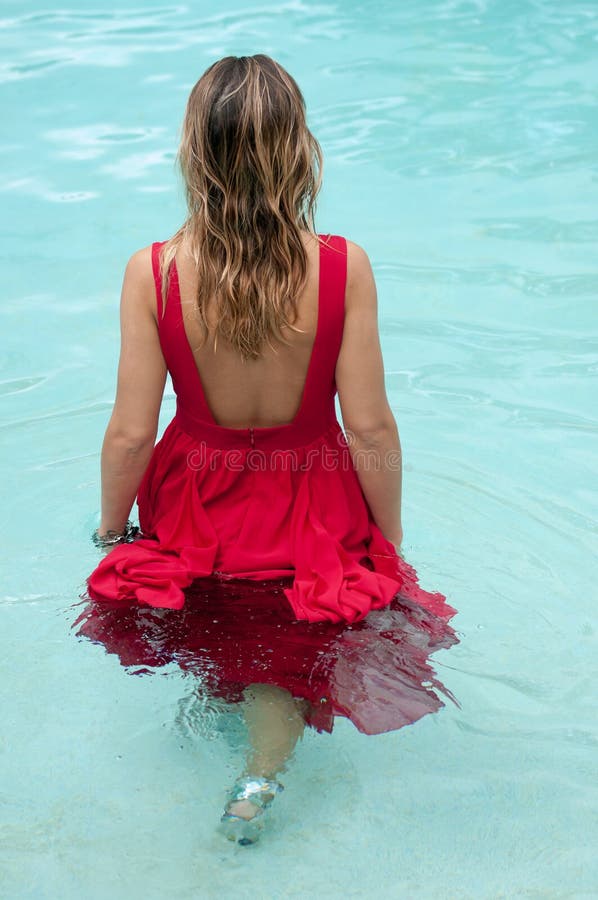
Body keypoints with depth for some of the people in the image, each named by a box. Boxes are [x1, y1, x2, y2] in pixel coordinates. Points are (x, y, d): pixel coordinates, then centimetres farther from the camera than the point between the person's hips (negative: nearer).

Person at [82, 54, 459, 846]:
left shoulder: (152, 273, -20)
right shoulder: (343, 267, -21)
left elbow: (131, 433, -14)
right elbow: (371, 427, -16)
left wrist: (110, 526, 5)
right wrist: (391, 538, 1)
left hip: (197, 511, 2)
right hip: (315, 512, -1)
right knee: (299, 651, 20)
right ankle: (265, 764, -5)